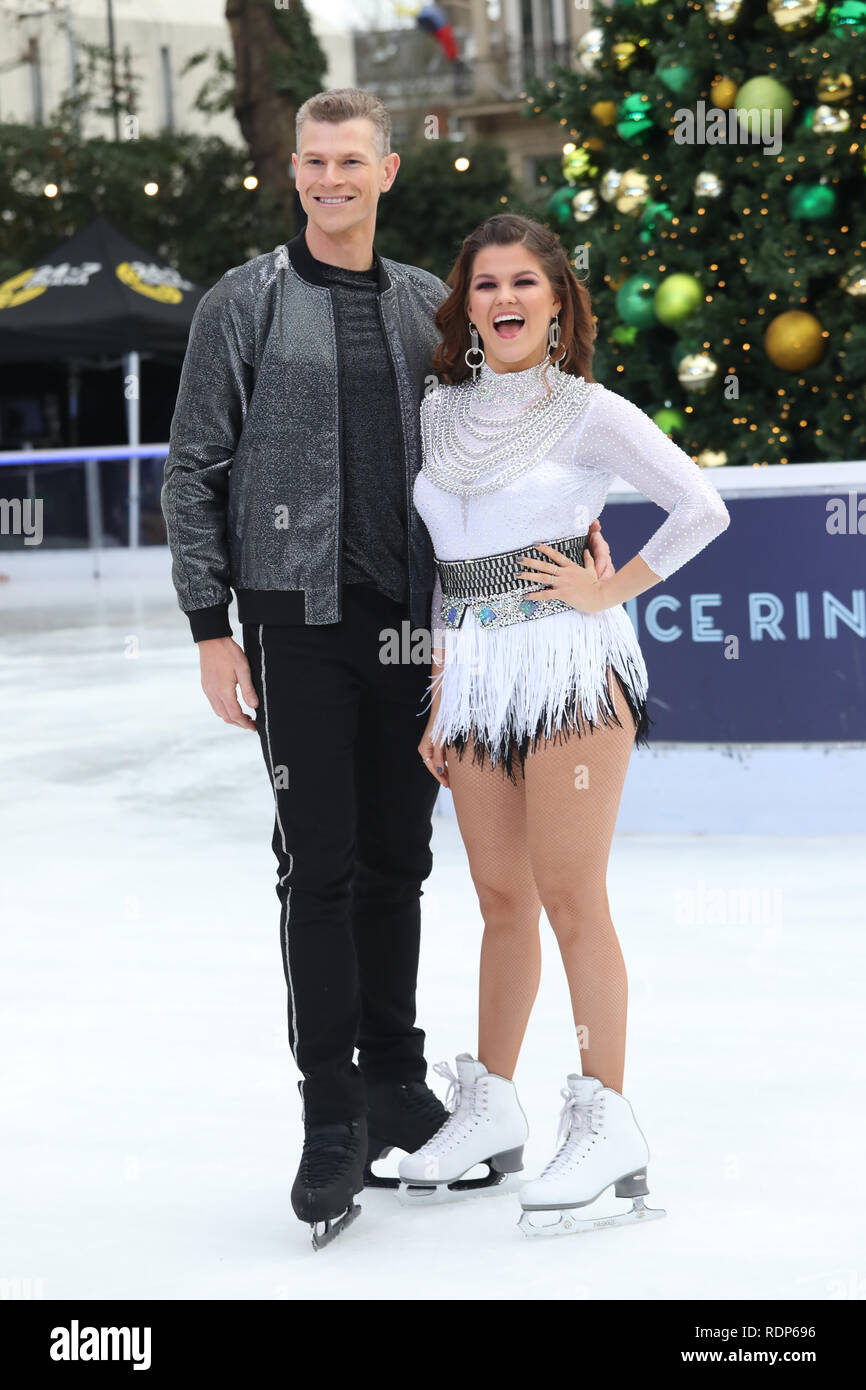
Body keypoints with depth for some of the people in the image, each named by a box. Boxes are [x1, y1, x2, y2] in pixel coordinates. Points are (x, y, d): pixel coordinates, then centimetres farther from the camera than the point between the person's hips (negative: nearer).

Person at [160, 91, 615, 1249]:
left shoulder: (429, 307, 11)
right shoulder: (244, 306, -1)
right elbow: (195, 472, -2)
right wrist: (212, 628, -8)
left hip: (411, 624, 4)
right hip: (299, 619, -4)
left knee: (399, 861, 10)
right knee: (320, 868, -5)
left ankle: (395, 1086, 22)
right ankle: (332, 1117, 0)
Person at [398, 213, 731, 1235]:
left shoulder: (590, 412, -4)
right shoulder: (439, 416, 12)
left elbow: (701, 509, -8)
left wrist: (611, 589, -9)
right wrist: (440, 695, 12)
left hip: (570, 666, -5)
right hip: (474, 673, 5)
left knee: (572, 898, -6)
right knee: (502, 900, 11)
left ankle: (608, 1128, -1)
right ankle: (491, 1110, 21)